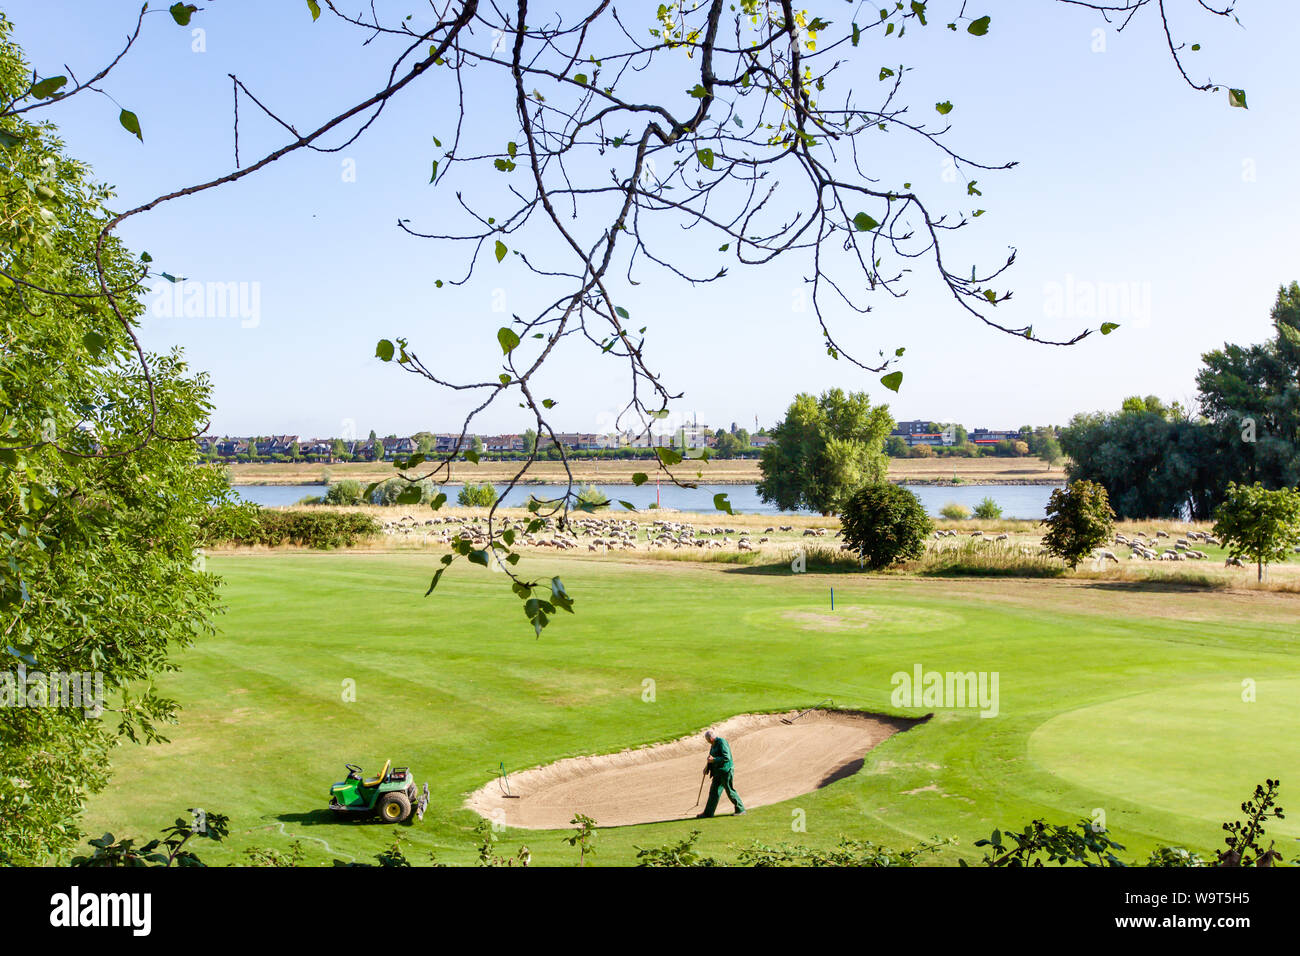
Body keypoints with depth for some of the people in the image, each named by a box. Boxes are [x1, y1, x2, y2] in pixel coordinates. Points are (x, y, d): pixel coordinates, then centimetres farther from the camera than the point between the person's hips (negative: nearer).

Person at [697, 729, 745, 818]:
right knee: (713, 791, 7)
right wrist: (707, 766, 7)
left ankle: (740, 809, 14)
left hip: (726, 771, -9)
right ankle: (708, 813, 9)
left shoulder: (721, 742, -16)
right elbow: (711, 757, 22)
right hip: (718, 772, 9)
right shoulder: (713, 745, 13)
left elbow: (726, 758, -23)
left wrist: (714, 760, -20)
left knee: (730, 791, 0)